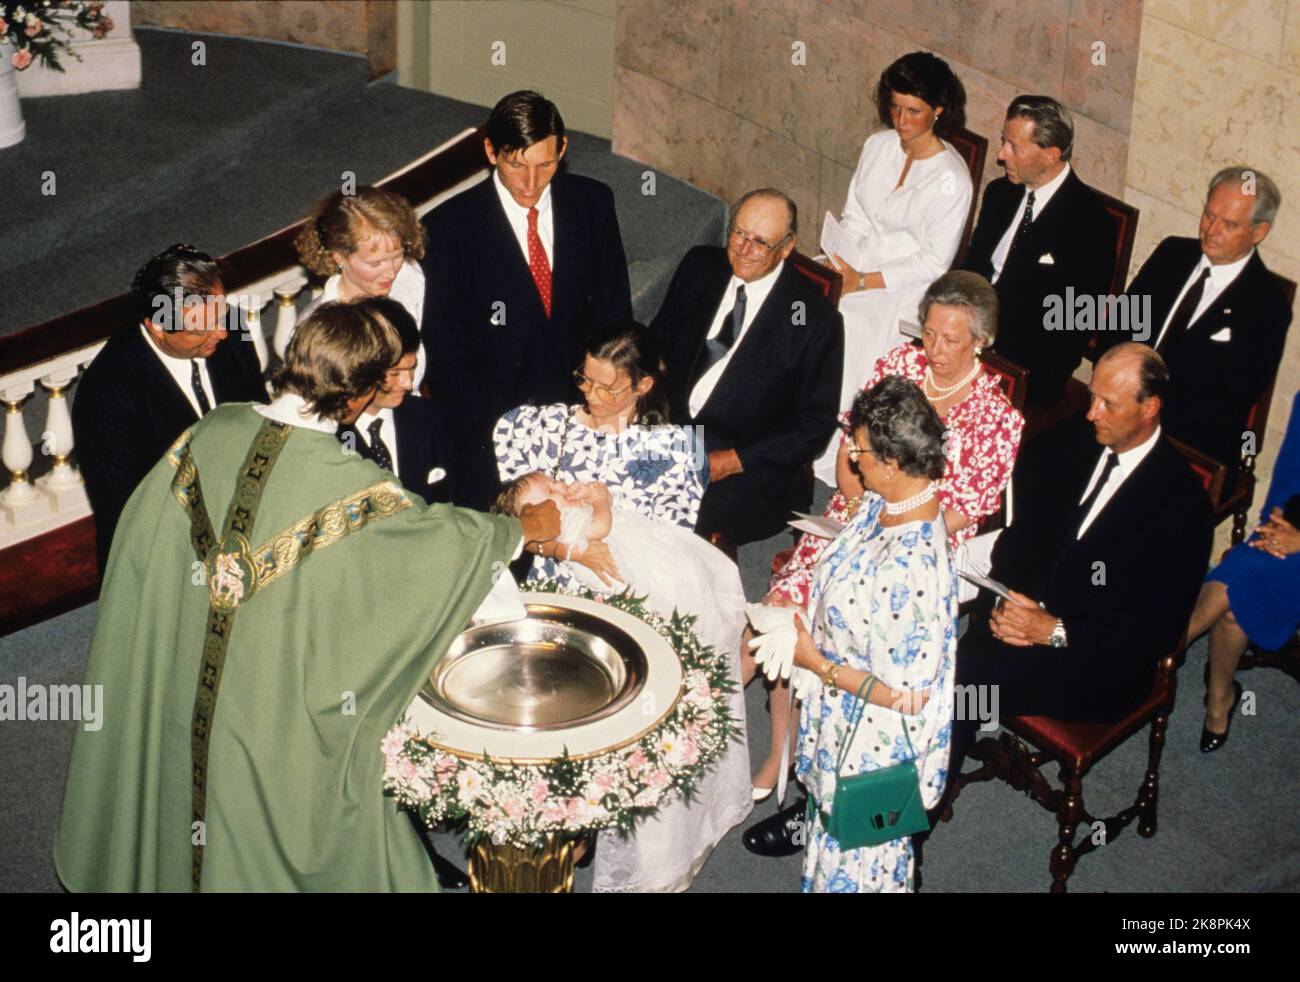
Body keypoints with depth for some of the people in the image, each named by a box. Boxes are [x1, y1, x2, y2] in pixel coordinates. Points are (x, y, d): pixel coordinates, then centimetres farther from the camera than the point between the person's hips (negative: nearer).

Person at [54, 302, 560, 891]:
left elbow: (139, 534, -1)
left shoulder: (211, 434, -12)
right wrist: (526, 527, 4)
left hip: (187, 686, 5)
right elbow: (441, 536, -13)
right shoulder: (345, 483, -27)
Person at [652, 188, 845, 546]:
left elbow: (814, 426, -6)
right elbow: (659, 339, 16)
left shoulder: (816, 321, -10)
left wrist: (732, 461, -15)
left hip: (751, 469, -5)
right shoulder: (700, 267, 5)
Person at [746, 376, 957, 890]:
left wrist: (818, 664, -20)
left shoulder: (911, 569, -38)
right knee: (830, 819, 32)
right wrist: (797, 609, -2)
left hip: (874, 742, -8)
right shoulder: (884, 502, -10)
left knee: (855, 862, 17)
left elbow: (905, 692, -30)